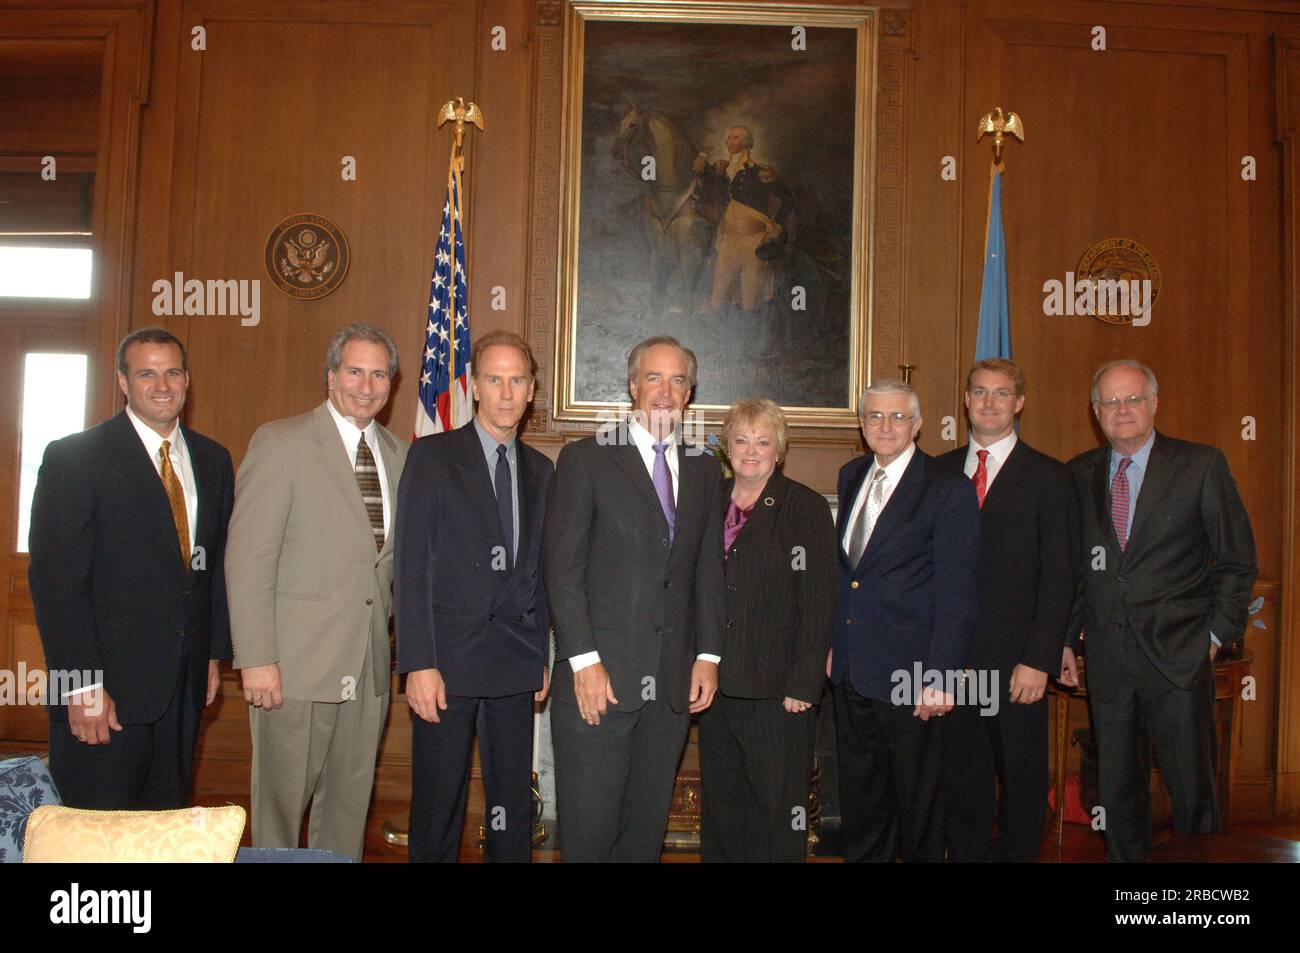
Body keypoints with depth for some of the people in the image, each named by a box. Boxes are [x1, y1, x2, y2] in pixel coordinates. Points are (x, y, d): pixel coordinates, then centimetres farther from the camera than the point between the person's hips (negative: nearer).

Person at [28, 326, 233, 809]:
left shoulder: (213, 459, 11)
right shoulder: (74, 458, -7)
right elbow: (55, 579, -11)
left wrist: (215, 652, 11)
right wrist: (83, 687, -16)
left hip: (184, 686, 5)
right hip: (108, 686, -5)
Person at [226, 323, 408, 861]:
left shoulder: (398, 454, 12)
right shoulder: (280, 443, -5)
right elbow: (248, 559, -10)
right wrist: (256, 659, -15)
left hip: (369, 665, 5)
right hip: (296, 661, -5)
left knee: (350, 803, 13)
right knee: (282, 801, 4)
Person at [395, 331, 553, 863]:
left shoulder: (540, 470, 12)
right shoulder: (432, 455, -2)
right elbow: (411, 566, -7)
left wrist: (542, 654, 9)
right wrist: (418, 664, -13)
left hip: (516, 664, 4)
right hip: (448, 660, -4)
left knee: (513, 804, 9)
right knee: (438, 803, 4)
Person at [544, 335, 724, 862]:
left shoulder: (704, 468, 14)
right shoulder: (585, 458, -1)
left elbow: (708, 569, 15)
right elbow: (563, 567, -6)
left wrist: (708, 655, 6)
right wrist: (583, 660, -13)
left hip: (674, 680, 4)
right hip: (599, 676, -4)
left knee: (647, 826, 11)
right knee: (587, 828, 1)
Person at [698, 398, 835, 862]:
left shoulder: (806, 508, -4)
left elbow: (817, 602, -8)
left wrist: (803, 685, -14)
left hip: (778, 689, -5)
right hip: (718, 685, 5)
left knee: (777, 808, 2)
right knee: (719, 803, 13)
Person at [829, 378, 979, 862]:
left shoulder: (950, 491, -11)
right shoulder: (851, 476, 9)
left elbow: (956, 594, -14)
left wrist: (941, 676, -18)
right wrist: (834, 641, 12)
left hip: (908, 676, -6)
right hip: (850, 669, 6)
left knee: (918, 799, 10)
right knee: (859, 796, 17)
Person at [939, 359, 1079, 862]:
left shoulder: (1050, 478, 0)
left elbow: (1060, 577, -5)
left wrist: (1038, 660, -11)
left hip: (1016, 661, -2)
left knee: (1022, 779, 9)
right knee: (961, 776, 12)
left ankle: (1016, 854, 27)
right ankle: (966, 855, 27)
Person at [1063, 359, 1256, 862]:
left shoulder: (1201, 465, 0)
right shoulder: (1080, 474, 8)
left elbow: (1237, 559, 3)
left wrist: (1217, 633, -2)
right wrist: (1066, 638, 7)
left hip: (1178, 655, -3)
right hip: (1106, 657, 3)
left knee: (1192, 787, 0)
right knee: (1117, 788, 11)